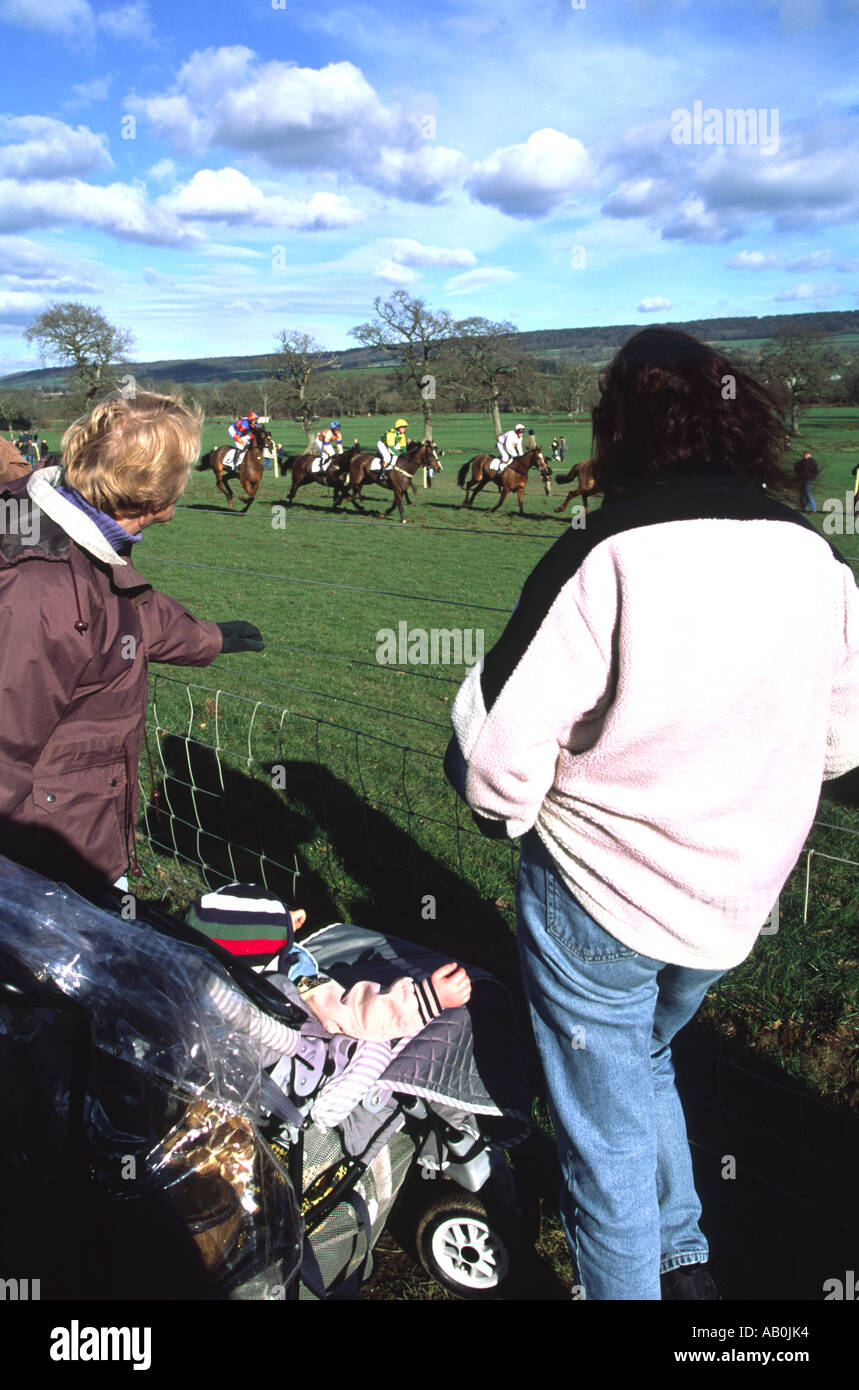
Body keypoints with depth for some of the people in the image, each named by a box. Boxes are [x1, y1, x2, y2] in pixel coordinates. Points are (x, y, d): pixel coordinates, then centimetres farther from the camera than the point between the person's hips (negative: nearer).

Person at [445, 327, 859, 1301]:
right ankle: (684, 1262, 44)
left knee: (608, 1130, 15)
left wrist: (510, 817, -1)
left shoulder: (607, 555, -21)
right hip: (738, 907, 6)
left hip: (597, 897, -6)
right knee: (646, 1060, 32)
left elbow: (497, 751, -21)